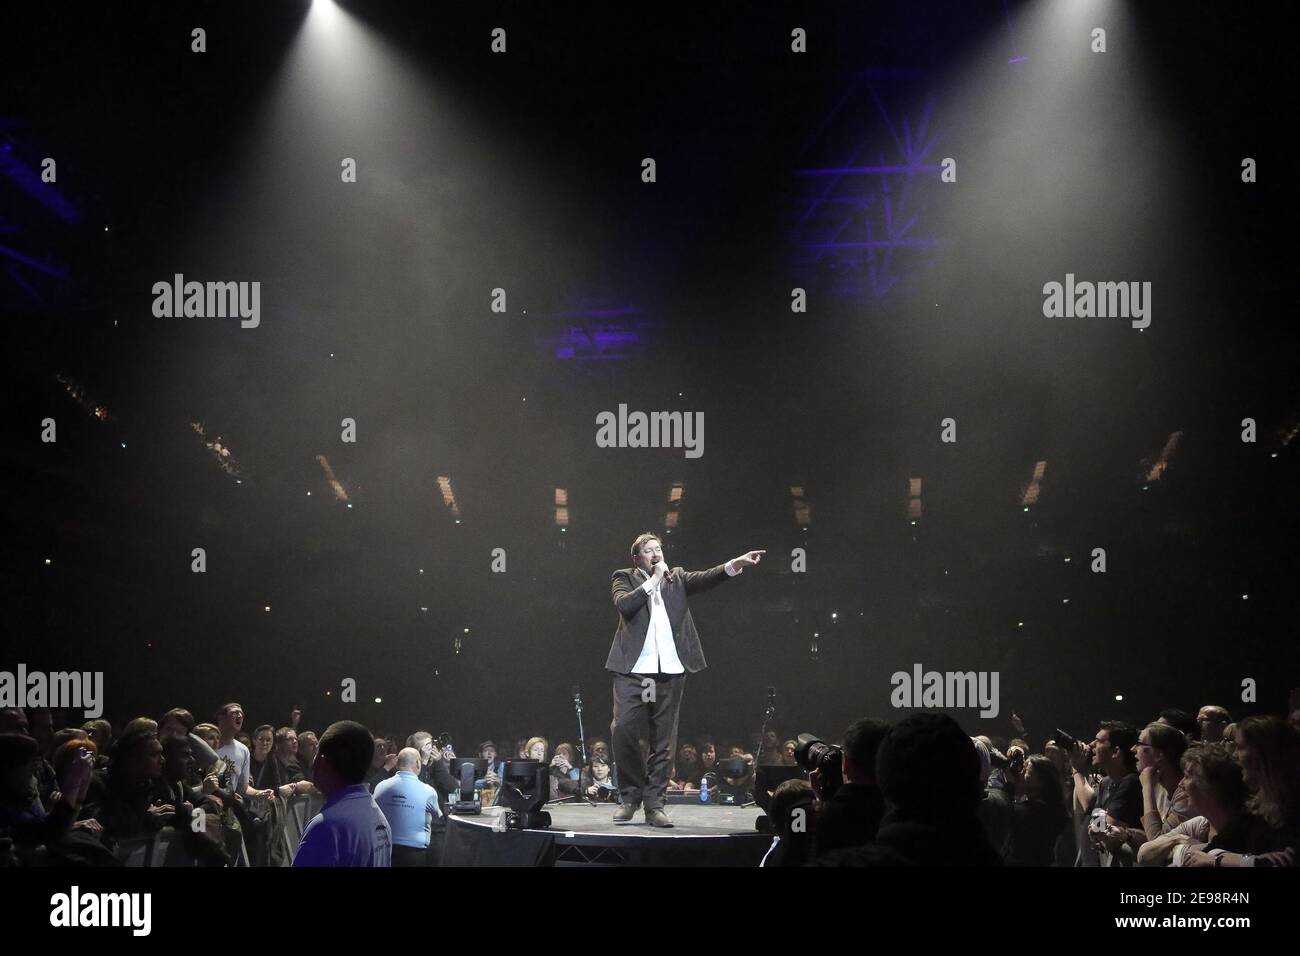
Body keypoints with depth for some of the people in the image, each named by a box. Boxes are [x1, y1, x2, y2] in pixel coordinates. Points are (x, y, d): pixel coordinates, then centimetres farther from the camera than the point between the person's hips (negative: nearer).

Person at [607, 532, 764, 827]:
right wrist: (653, 580, -7)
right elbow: (624, 605, -11)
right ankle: (630, 796, 8)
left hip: (670, 670, 2)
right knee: (622, 730, -10)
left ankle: (653, 804, 7)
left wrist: (734, 565, -16)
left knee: (664, 740, 2)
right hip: (633, 669, -2)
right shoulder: (623, 579, 9)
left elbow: (704, 579, 0)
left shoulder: (676, 578, 17)